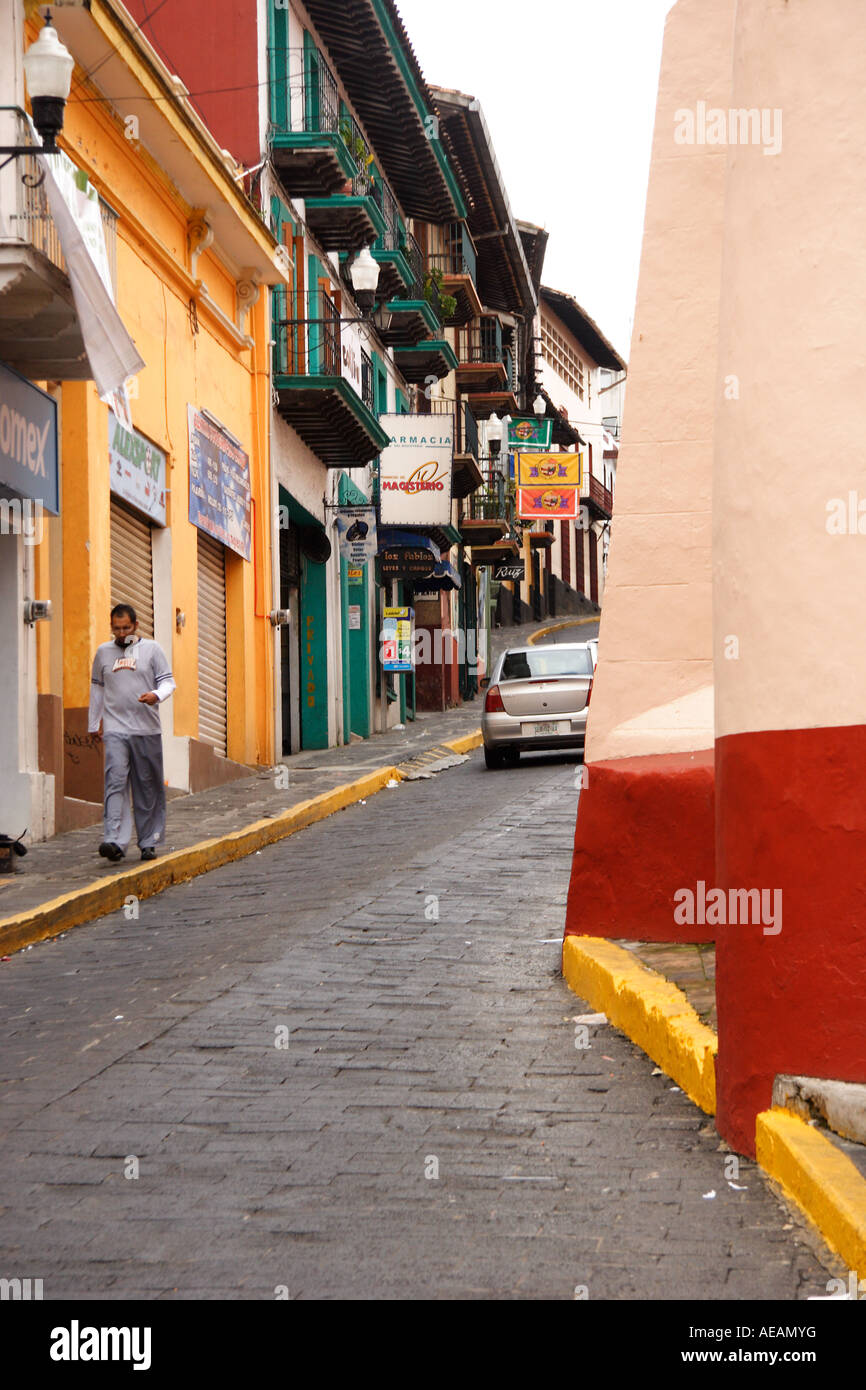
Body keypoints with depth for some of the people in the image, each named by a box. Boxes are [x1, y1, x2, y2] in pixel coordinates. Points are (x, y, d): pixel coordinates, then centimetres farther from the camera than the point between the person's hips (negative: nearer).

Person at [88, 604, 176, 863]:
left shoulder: (151, 649, 5)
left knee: (148, 787, 5)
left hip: (147, 729, 0)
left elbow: (168, 681, 3)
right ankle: (114, 841, -24)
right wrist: (93, 724, 22)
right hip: (115, 728, 0)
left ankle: (148, 842, 16)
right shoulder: (103, 652, 11)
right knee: (115, 782, -15)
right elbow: (97, 687, 21)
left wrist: (156, 695, -19)